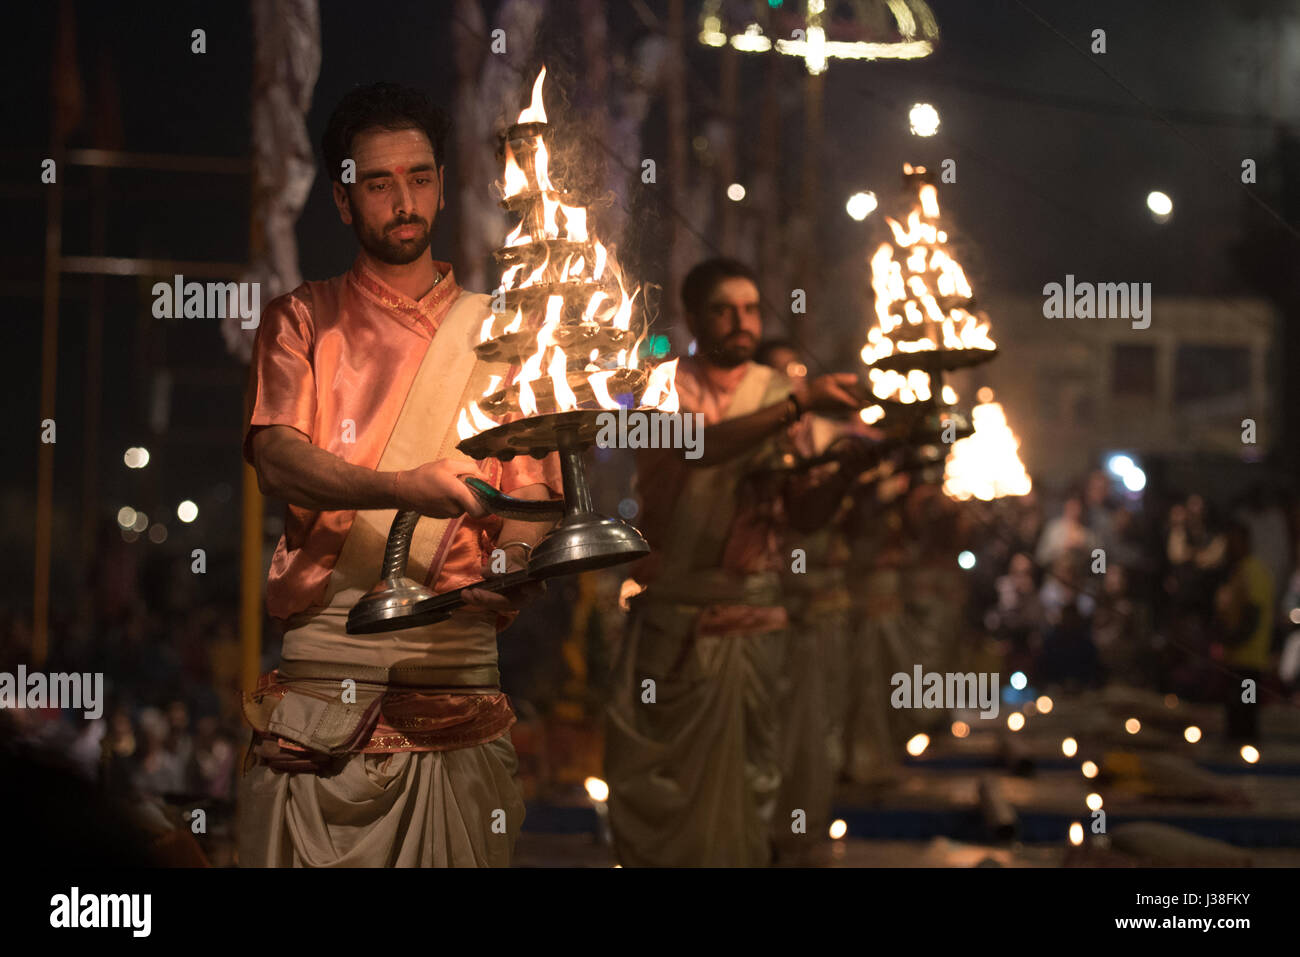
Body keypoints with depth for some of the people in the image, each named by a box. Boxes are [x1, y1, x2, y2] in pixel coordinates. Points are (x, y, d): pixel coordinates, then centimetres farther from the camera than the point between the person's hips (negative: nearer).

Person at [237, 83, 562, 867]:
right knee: (307, 856, -7)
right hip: (323, 649, -1)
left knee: (457, 857, -5)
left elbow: (530, 487, 11)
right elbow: (276, 456, -5)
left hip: (457, 650, 1)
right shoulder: (303, 321, 12)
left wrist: (515, 566, -13)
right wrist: (401, 489, -23)